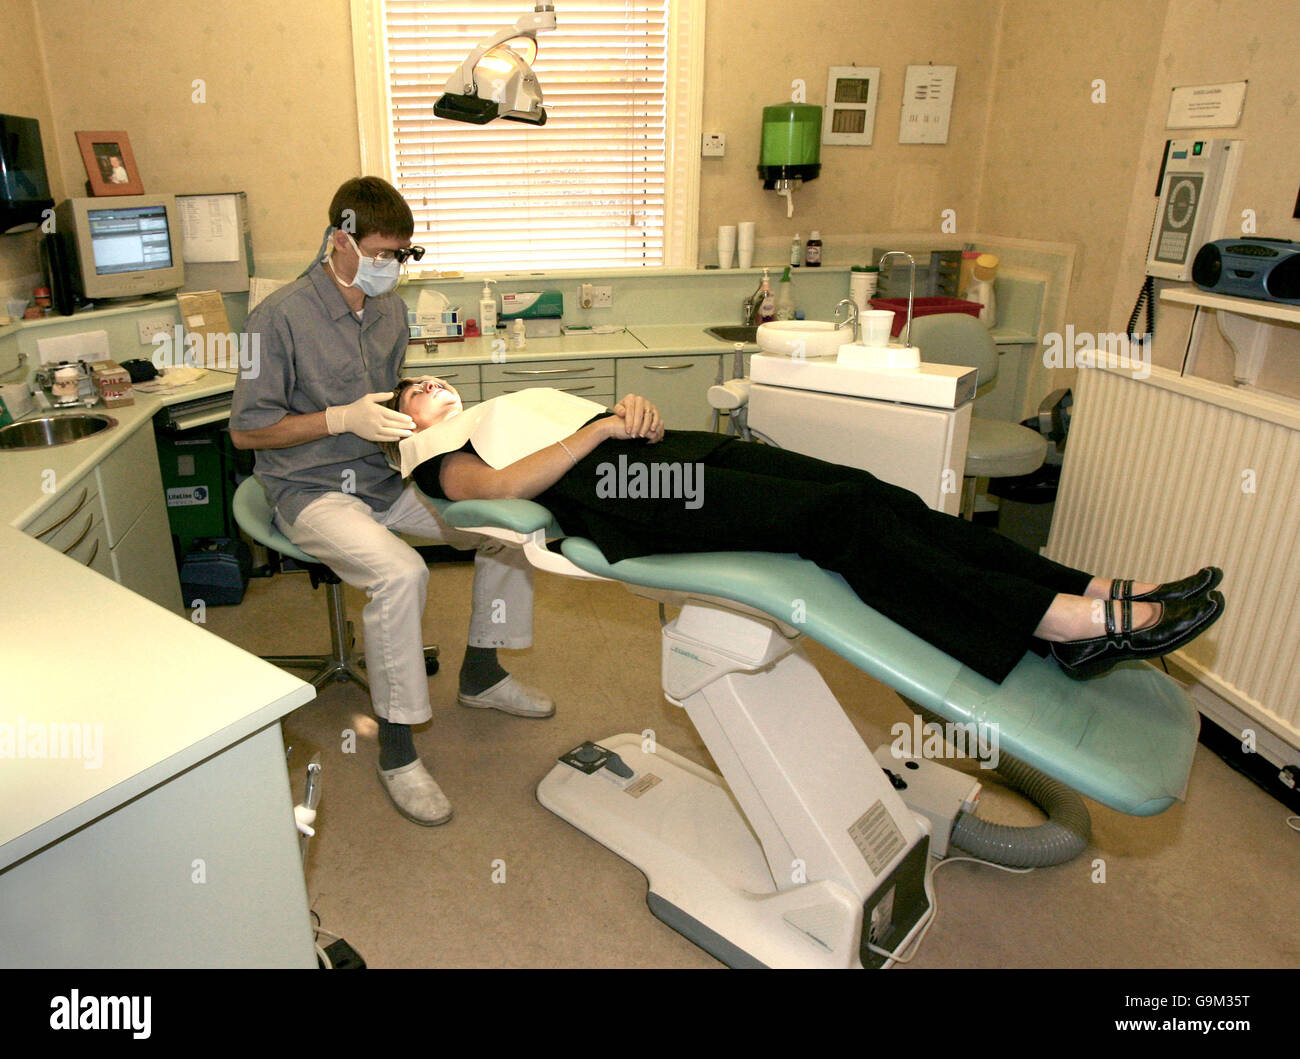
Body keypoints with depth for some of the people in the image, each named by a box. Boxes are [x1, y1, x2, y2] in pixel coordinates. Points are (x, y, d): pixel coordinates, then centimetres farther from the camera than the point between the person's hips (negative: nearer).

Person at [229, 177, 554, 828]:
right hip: (311, 490, -7)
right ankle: (396, 750, -17)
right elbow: (246, 430, -12)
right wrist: (344, 419, -22)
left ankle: (481, 676, 13)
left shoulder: (391, 310, 8)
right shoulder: (281, 316, -15)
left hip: (382, 478, 7)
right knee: (400, 573, -34)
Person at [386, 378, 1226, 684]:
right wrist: (603, 427, -9)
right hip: (622, 496, -7)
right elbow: (507, 484, -7)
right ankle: (1083, 622, -29)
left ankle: (1085, 596, -20)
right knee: (836, 518, -25)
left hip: (667, 452, 7)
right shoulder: (443, 460, 15)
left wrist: (634, 409, 4)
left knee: (869, 495, -15)